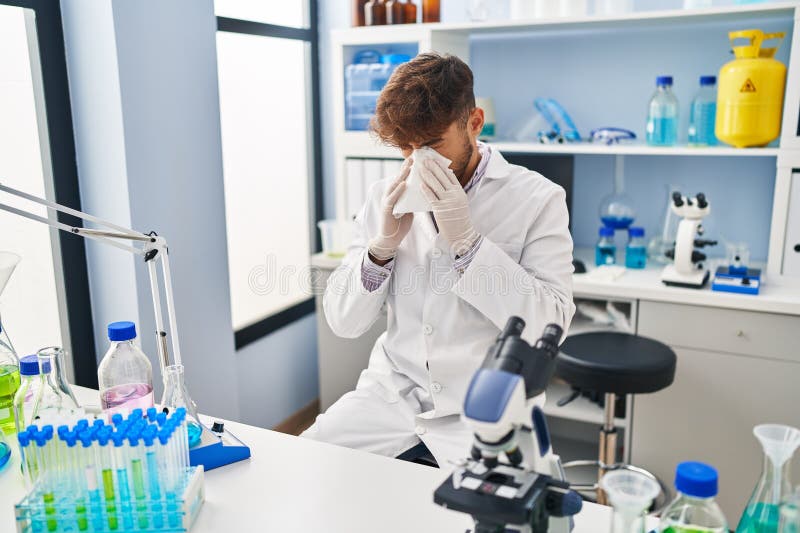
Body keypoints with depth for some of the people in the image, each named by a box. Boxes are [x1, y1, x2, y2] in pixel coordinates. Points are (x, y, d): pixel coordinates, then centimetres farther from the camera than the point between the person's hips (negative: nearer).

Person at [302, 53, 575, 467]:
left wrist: (466, 240, -22)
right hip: (393, 395, 4)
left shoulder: (537, 199, -7)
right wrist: (383, 244, -16)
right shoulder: (385, 197, 3)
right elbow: (343, 322, 2)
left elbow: (549, 325, -15)